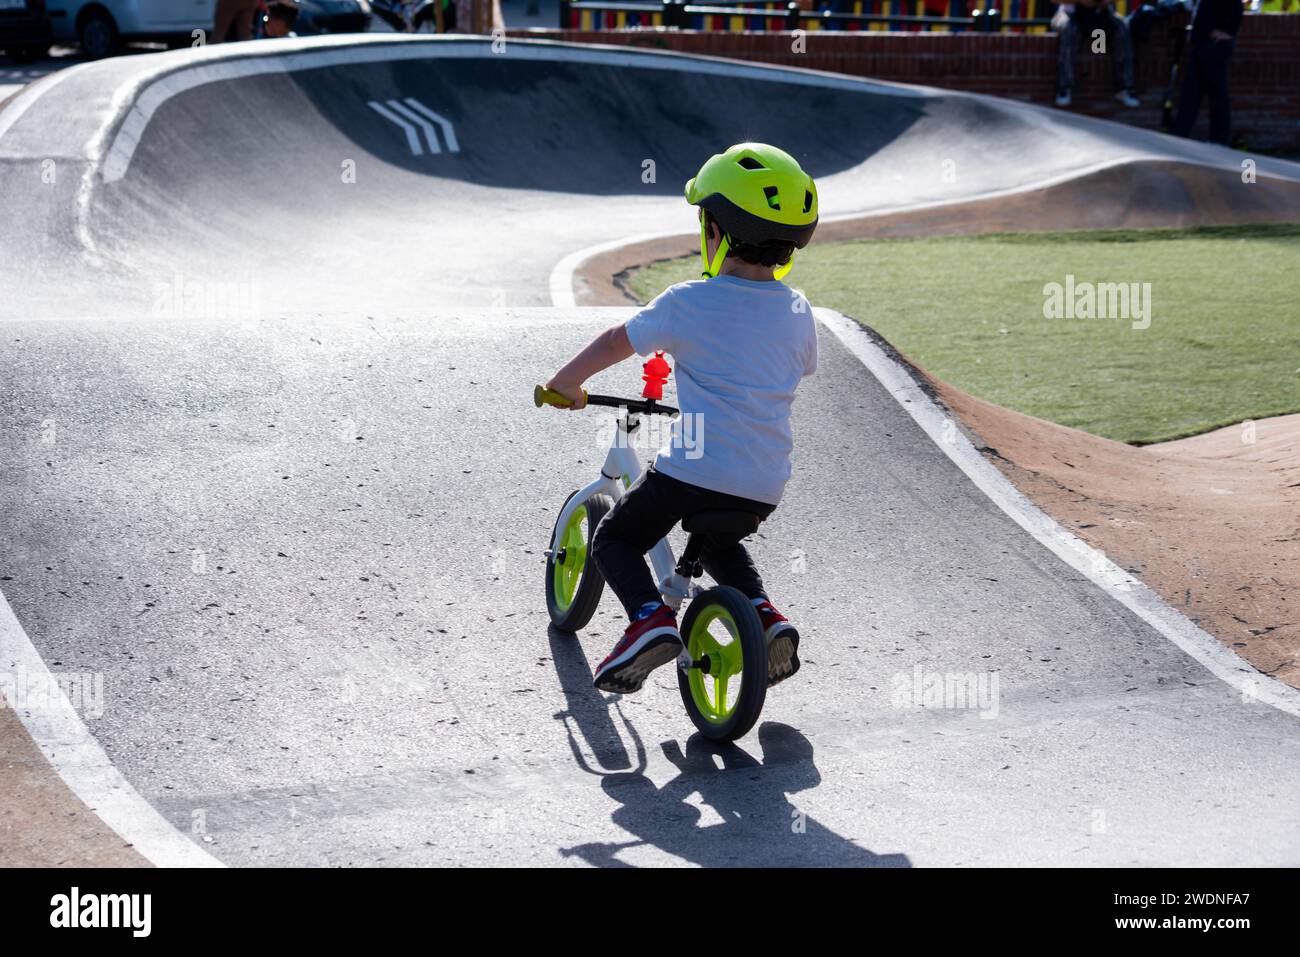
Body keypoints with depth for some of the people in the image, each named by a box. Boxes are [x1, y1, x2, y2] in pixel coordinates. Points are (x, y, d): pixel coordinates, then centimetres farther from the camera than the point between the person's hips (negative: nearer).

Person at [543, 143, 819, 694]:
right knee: (719, 542, 35)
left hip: (693, 472, -5)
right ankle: (764, 615, 12)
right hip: (765, 486, 5)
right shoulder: (797, 311, 6)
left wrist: (565, 384, 20)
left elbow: (615, 344, 3)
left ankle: (650, 617, -10)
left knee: (615, 540, 15)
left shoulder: (689, 304, -8)